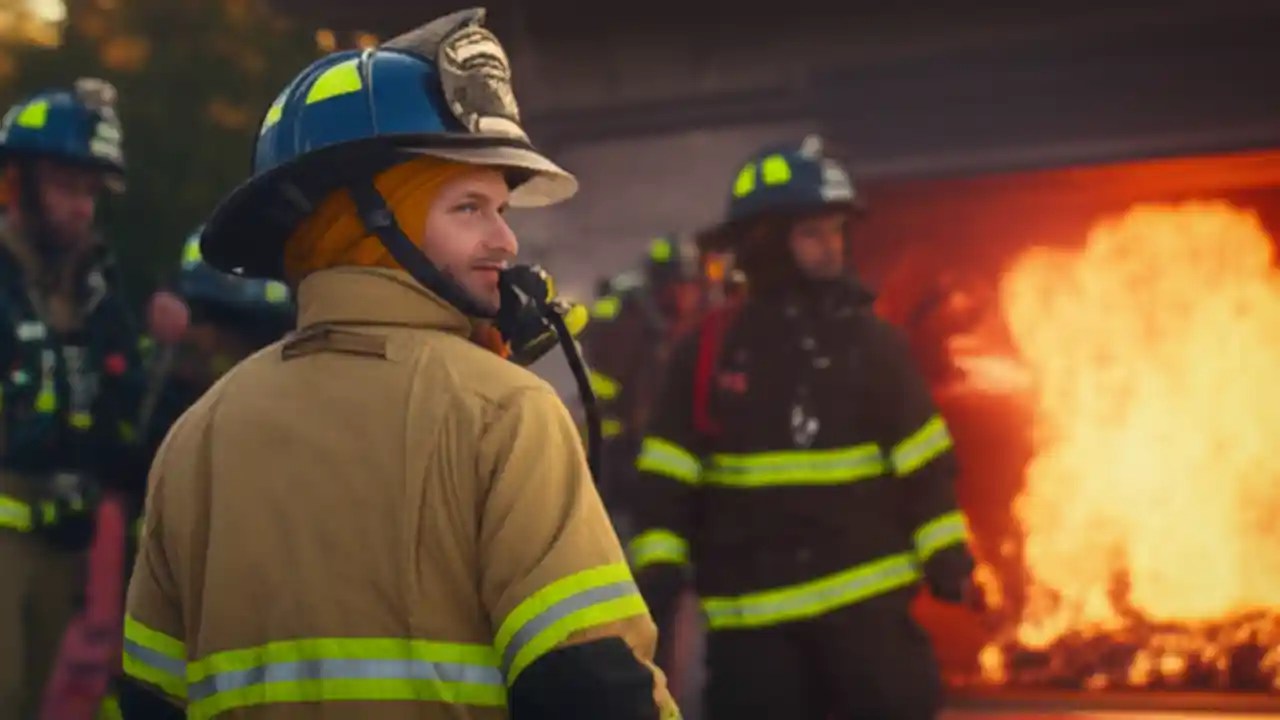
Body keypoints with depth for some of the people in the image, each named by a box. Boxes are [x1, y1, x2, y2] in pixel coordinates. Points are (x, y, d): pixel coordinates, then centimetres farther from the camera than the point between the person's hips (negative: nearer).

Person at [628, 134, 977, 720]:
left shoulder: (871, 342, 4)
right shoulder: (709, 353, 0)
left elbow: (923, 463, 6)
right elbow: (668, 478, 2)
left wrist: (946, 555, -3)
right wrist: (656, 571, -6)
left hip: (866, 600, 1)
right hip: (753, 613, 0)